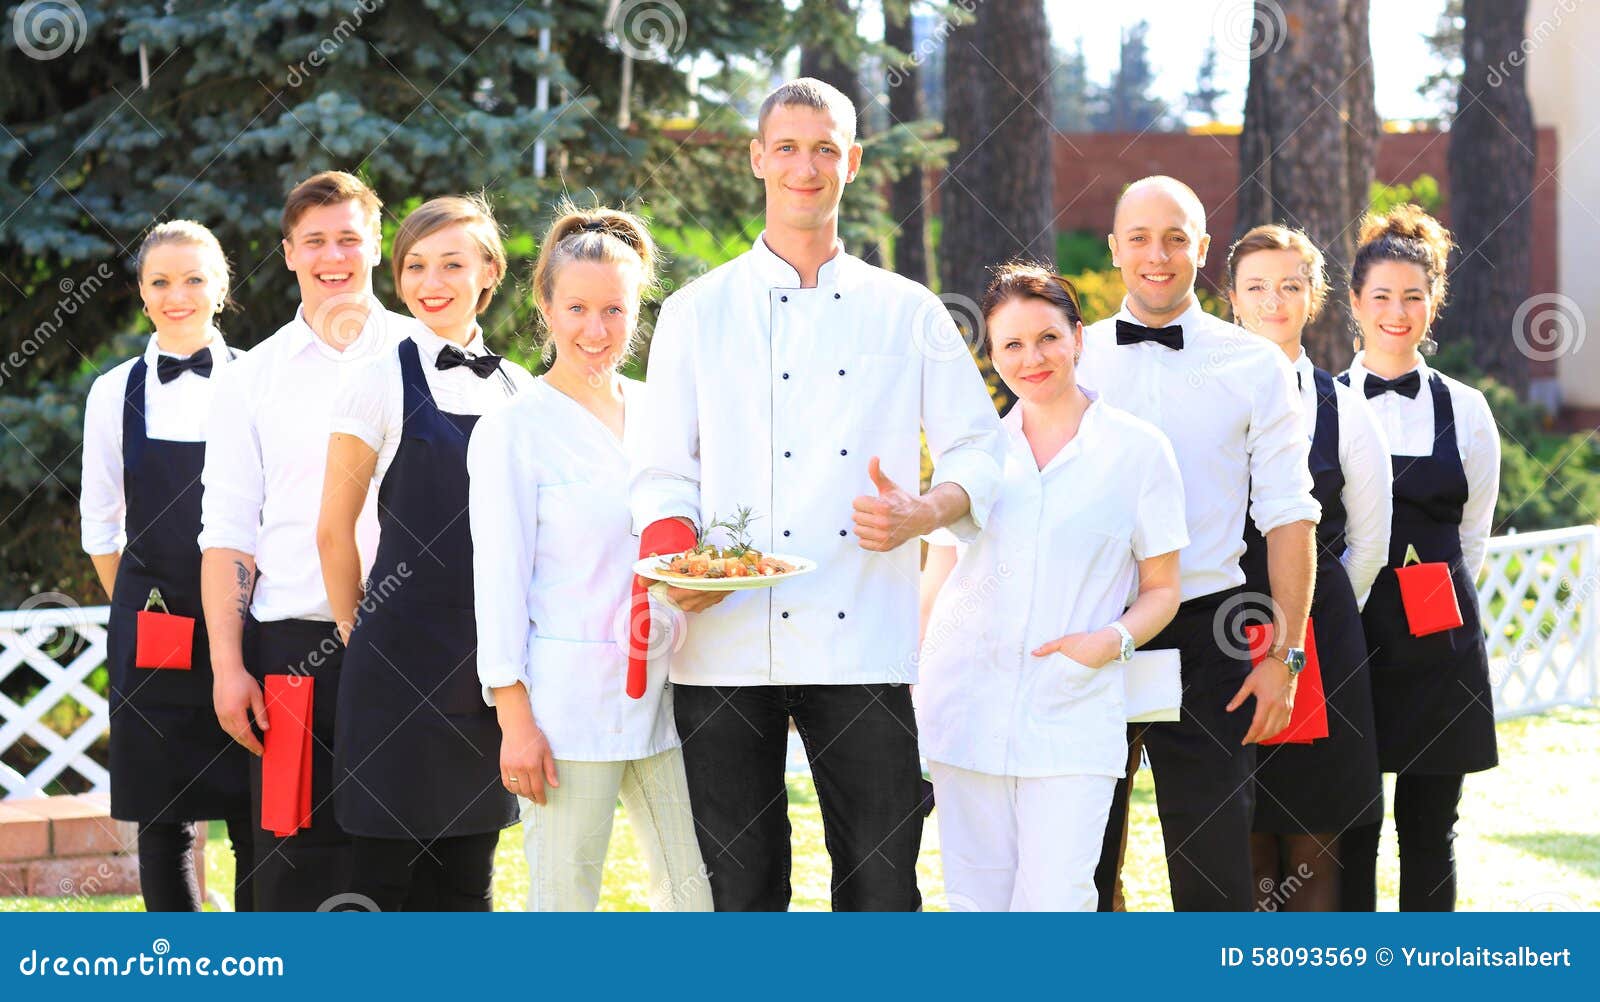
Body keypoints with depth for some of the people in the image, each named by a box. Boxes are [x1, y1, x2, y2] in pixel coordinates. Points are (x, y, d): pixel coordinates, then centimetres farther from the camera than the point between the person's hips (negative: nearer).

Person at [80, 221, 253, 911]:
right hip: (150, 636, 1)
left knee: (255, 816, -2)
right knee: (162, 819, 4)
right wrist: (138, 610, 8)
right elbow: (101, 527, 12)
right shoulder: (116, 393, 6)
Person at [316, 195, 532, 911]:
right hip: (402, 658, -4)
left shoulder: (520, 390, 11)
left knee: (466, 879, 9)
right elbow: (335, 529, 1)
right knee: (386, 876, -2)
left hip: (489, 658, 4)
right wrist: (357, 632, 5)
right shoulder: (383, 381, -3)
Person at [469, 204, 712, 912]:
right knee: (563, 904, -2)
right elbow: (499, 579, -6)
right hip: (566, 699, -5)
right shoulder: (514, 429, -3)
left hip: (661, 690, 5)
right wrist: (514, 716, -12)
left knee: (700, 898, 5)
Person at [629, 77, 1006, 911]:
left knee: (880, 885, -1)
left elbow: (980, 450, 11)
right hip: (726, 644, 0)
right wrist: (677, 559, -13)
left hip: (864, 649, 0)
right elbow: (663, 472, 7)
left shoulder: (908, 313, 11)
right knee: (740, 883, 4)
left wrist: (923, 513, -10)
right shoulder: (697, 313, 9)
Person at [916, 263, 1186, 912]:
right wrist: (908, 682, 5)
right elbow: (937, 579, 15)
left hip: (1074, 712, -2)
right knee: (977, 904, 2)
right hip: (966, 706, 2)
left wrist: (1112, 639, -11)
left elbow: (1162, 589, 8)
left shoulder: (1138, 450, 4)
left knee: (1055, 904, -11)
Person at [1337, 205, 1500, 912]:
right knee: (1350, 828, -1)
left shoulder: (1465, 410, 6)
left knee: (1430, 827, 5)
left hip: (1440, 644, 2)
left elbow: (1472, 537, 15)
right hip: (1348, 638, -2)